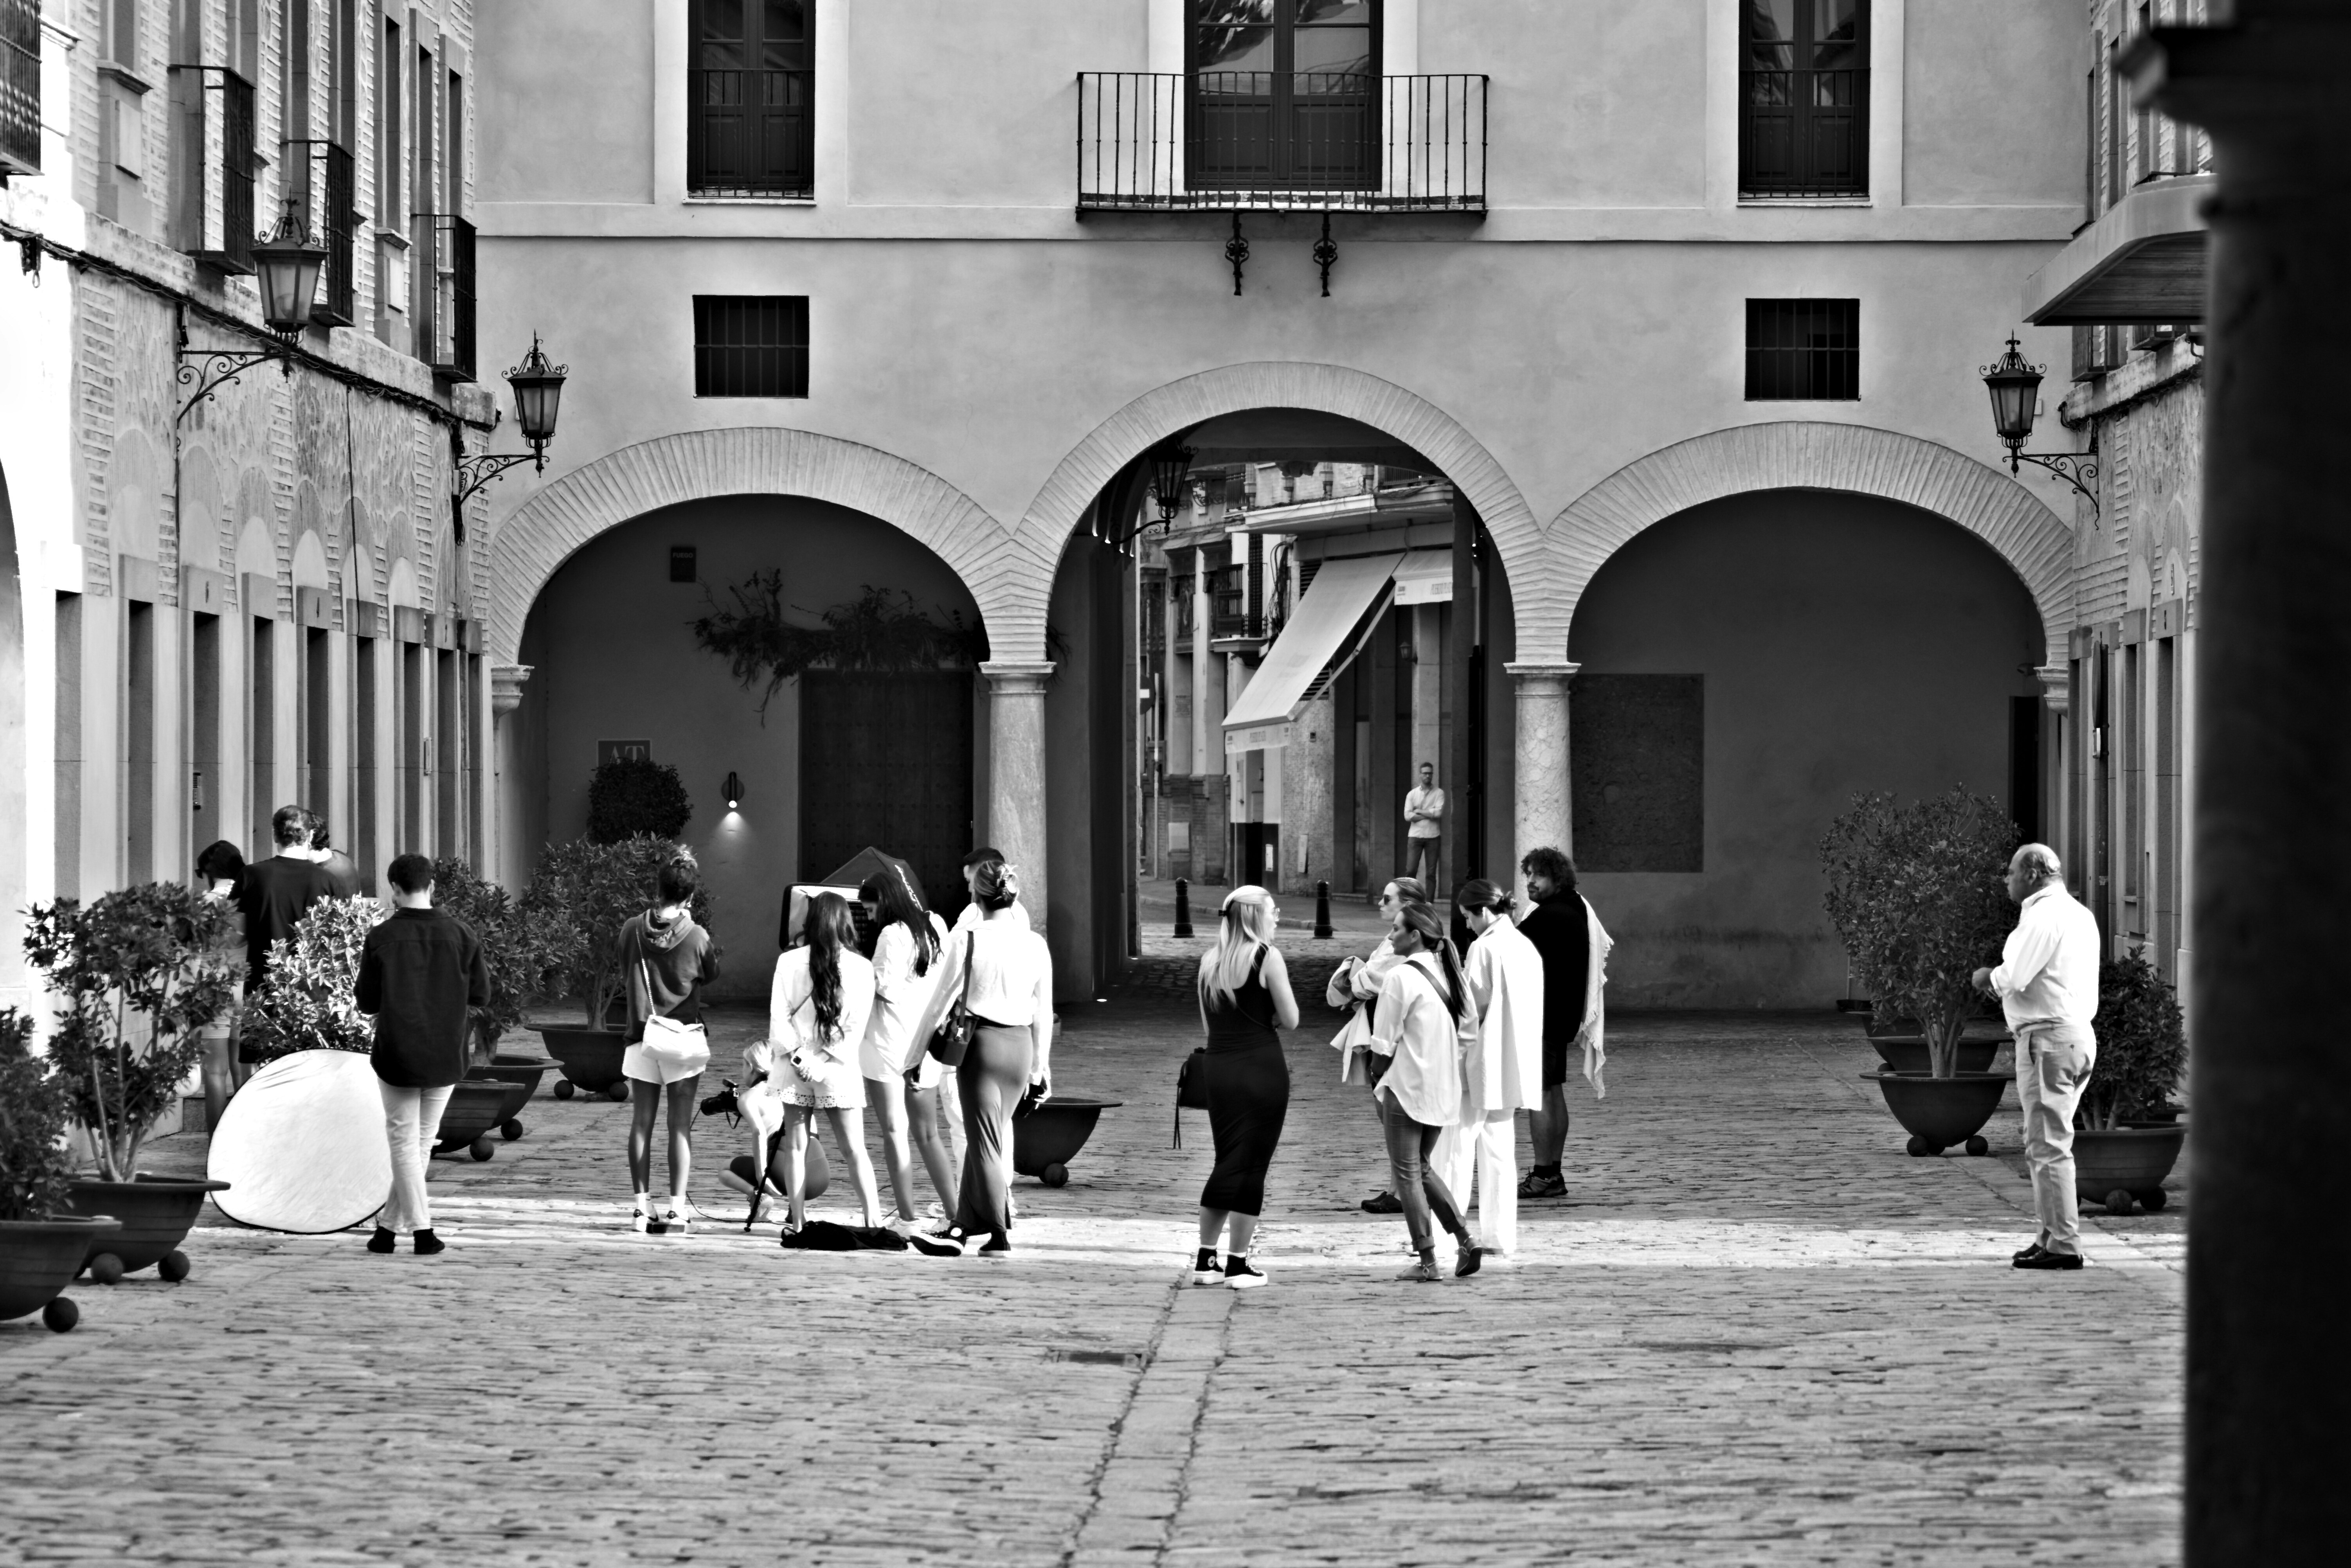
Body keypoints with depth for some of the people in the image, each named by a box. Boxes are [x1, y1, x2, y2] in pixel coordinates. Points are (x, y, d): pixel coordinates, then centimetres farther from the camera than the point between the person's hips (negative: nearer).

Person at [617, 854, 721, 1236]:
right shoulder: (696, 938, -11)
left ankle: (642, 1208, 6)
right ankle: (676, 1209, -2)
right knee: (680, 1126, 1)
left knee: (641, 1124, 7)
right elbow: (710, 975, 7)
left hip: (641, 1037, 2)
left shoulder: (633, 930, -5)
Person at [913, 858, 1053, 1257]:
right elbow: (1044, 1013, 8)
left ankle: (999, 1235, -2)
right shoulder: (1035, 945, 2)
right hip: (1021, 1045, 4)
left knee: (985, 1140, 2)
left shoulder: (969, 940, -10)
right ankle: (965, 1225, 24)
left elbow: (941, 1000, -5)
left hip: (982, 1042, -4)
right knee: (985, 1136, 17)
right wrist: (1041, 1068, 17)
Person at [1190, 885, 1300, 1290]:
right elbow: (1290, 1020, -7)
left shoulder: (1209, 961, 10)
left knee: (1228, 1162, 16)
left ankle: (1206, 1260, 15)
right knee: (1251, 1165, 1)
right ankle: (1238, 1264, 1)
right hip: (1262, 1068, -6)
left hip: (1218, 1067, 6)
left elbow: (1209, 1023, 15)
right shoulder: (1267, 956, -8)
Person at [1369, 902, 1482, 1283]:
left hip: (1408, 1085, -7)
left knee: (1407, 1173, 2)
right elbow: (1469, 1030, 11)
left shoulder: (1401, 977, -15)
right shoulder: (1449, 973, 6)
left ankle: (1427, 1262, 1)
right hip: (1444, 1087, 7)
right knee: (1422, 1167, 21)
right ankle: (1465, 1241, 10)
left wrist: (1379, 1069, 4)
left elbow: (1386, 1044, -14)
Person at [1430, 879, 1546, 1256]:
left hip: (1481, 1065, -8)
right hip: (1517, 1066, 8)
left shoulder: (1484, 948, -14)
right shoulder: (1526, 947, 9)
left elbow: (1471, 1009, -15)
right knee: (1500, 1152, 12)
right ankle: (1500, 1235, 11)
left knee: (1456, 1148, -2)